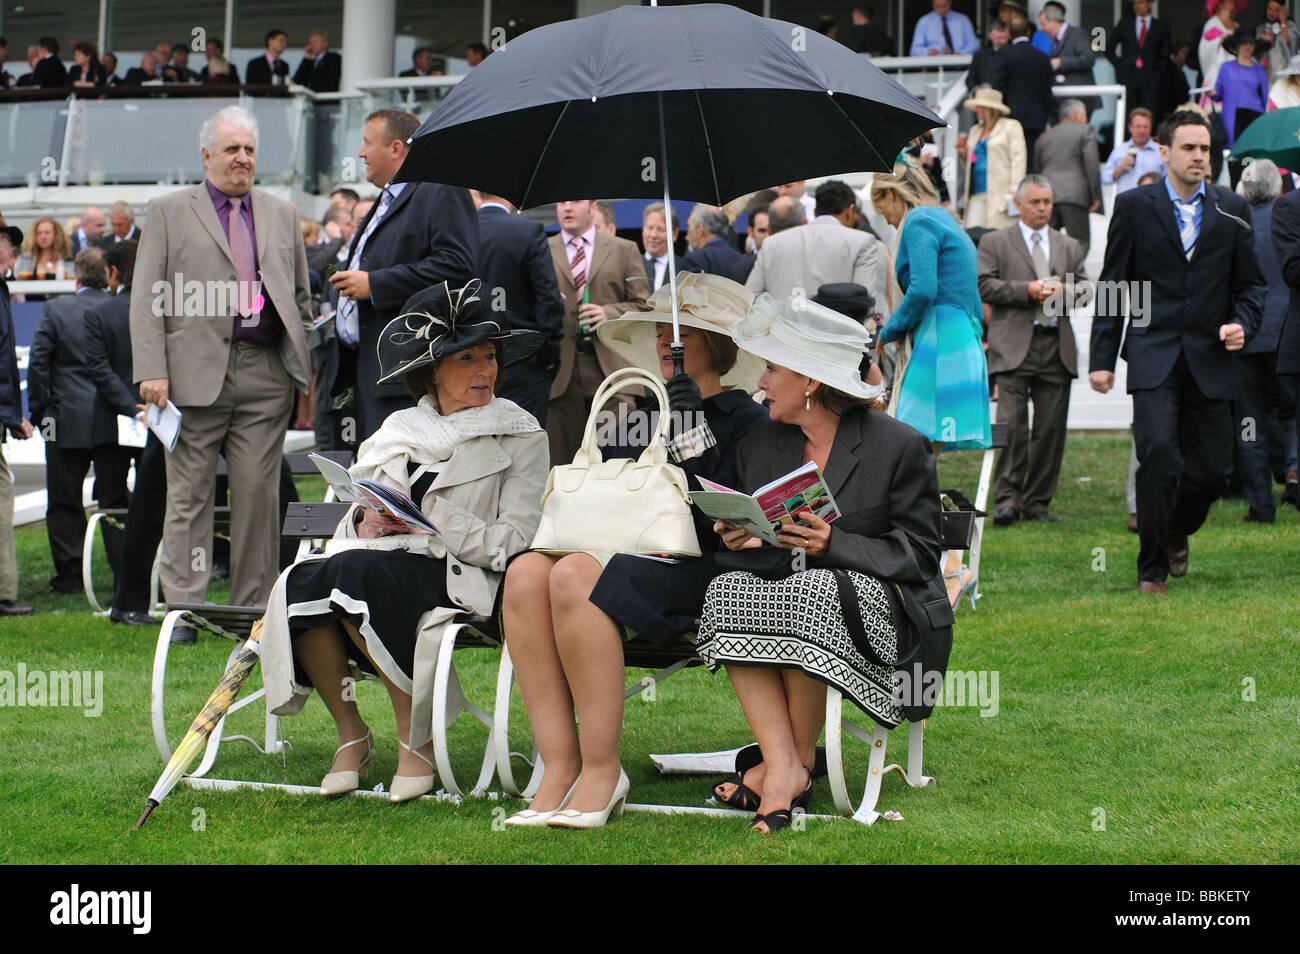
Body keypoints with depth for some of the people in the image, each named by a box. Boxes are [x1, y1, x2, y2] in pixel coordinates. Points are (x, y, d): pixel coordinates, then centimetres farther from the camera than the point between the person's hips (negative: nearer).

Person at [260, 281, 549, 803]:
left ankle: (415, 739, -22)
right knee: (303, 581, -29)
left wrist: (428, 519, -12)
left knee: (357, 571, -35)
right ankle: (350, 735, -12)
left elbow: (510, 542, -4)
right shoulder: (400, 429, 20)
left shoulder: (520, 437, 7)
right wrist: (365, 523, -4)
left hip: (461, 579, -4)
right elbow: (356, 518, 20)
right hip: (381, 563, 4)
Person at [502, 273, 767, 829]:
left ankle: (602, 770, -29)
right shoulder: (638, 417, 28)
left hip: (692, 567, -6)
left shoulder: (743, 418, 8)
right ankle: (559, 768, -31)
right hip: (616, 556, 6)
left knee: (576, 577, -35)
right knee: (526, 573, -27)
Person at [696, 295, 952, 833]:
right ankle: (782, 768, -33)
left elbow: (919, 555, -6)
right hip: (788, 591, 5)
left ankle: (801, 758, -18)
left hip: (875, 601, -5)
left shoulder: (898, 446, -3)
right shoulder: (760, 448, 14)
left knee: (811, 592, -37)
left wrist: (832, 545, -19)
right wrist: (742, 541, -7)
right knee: (728, 591, -27)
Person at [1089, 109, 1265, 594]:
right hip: (1154, 354, -2)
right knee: (1159, 454, -18)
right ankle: (1152, 566, -4)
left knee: (1211, 468, 3)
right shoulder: (1134, 206, 4)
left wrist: (1242, 323, -6)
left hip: (1212, 358, 3)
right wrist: (1102, 358, 2)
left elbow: (1249, 283, 15)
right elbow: (1113, 286, 6)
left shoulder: (1232, 211, 9)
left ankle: (1176, 531, 36)